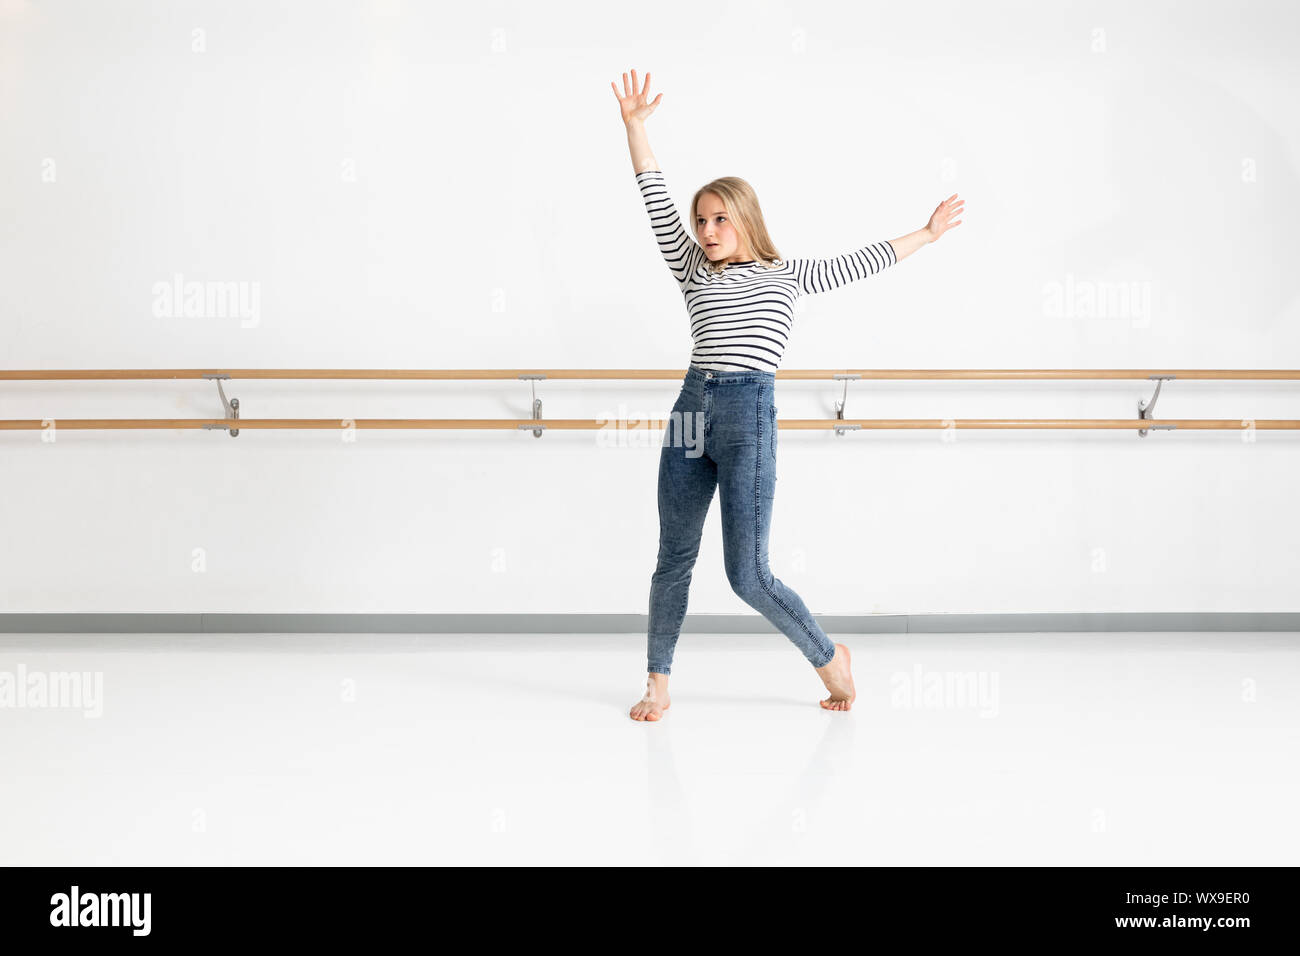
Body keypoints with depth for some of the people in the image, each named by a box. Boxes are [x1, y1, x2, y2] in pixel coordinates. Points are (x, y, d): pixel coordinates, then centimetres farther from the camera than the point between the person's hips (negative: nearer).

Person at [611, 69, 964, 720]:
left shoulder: (789, 274, 13)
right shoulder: (694, 271, 16)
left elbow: (860, 263, 21)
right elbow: (657, 203, 11)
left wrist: (928, 233, 24)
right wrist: (634, 125, 4)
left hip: (748, 418, -4)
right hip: (690, 411, 4)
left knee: (748, 575, -7)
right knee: (673, 560, 8)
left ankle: (828, 656, 16)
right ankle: (657, 685, 20)